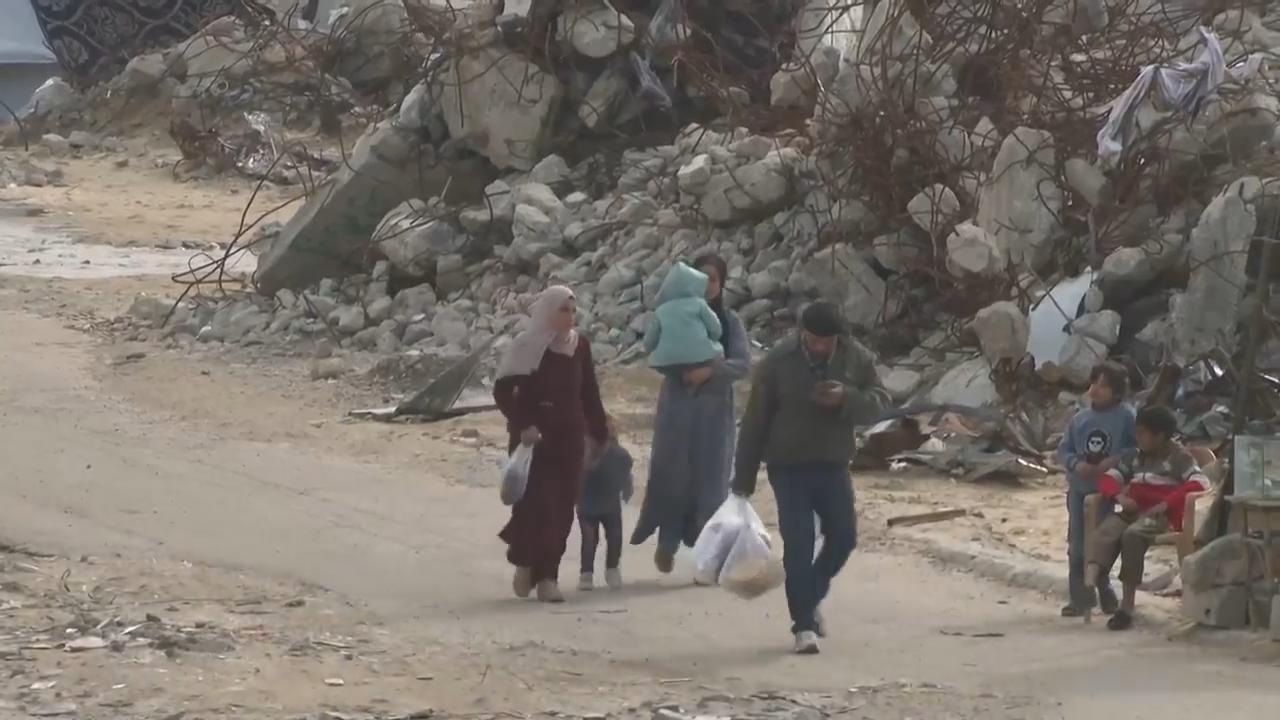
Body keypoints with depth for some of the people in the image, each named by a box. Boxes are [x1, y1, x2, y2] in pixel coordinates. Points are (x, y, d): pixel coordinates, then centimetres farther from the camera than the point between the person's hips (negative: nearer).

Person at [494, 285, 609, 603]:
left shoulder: (579, 347, 6)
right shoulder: (526, 346, -7)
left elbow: (589, 395, 14)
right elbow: (502, 390, -8)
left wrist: (600, 435, 14)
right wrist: (522, 425, -20)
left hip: (569, 437, 4)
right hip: (533, 437, -4)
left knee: (562, 508, 0)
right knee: (536, 502, -11)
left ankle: (546, 575, 7)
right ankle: (526, 562, 12)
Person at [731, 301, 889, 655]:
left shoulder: (857, 358, -3)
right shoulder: (778, 362, -11)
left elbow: (880, 401, -5)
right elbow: (755, 421, -7)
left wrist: (846, 398, -27)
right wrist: (743, 478, -7)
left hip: (833, 466, 3)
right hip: (788, 468, -3)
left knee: (843, 536, 4)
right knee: (798, 545, -8)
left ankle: (809, 599, 30)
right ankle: (804, 625, -5)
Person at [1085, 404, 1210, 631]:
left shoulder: (1178, 457, 0)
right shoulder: (1135, 457, 19)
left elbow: (1200, 482, -16)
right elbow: (1107, 479, 16)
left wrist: (1166, 503, -23)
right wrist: (1120, 496, -8)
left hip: (1162, 515, -5)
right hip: (1134, 511, 6)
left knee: (1132, 534, -36)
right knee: (1105, 532, -28)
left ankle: (1127, 606, -33)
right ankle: (1088, 585, -51)